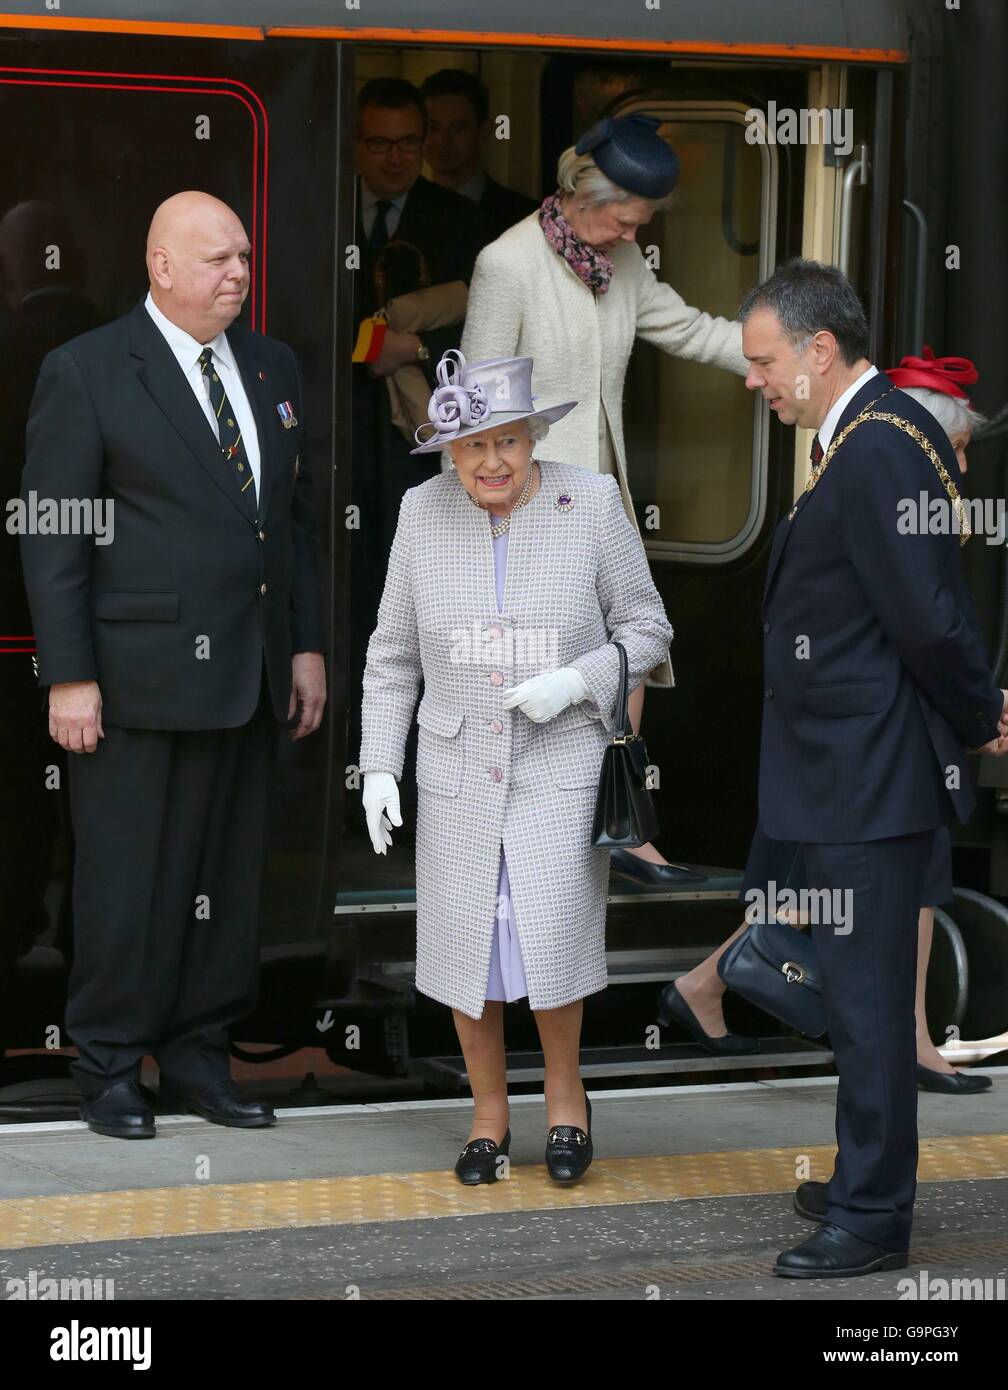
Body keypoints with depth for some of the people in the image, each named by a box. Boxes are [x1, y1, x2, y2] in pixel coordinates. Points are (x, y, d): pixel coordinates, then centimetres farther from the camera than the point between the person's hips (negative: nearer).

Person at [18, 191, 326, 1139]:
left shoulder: (272, 368, 13)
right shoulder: (86, 373, -6)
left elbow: (296, 517, 18)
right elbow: (51, 537, -7)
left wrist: (307, 645, 12)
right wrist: (69, 678, -12)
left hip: (247, 683, 6)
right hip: (138, 681, -6)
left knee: (229, 877, 9)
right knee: (129, 881, 0)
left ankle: (199, 1055, 19)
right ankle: (110, 1068, 11)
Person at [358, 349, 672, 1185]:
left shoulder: (590, 503, -9)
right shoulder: (425, 512, -3)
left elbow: (647, 631, -1)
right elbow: (393, 653, 6)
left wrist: (574, 682, -17)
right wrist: (379, 766, 0)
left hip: (561, 768, -2)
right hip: (458, 768, 2)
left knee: (551, 941, -8)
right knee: (465, 944, 4)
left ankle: (565, 1089, 19)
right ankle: (489, 1111, 24)